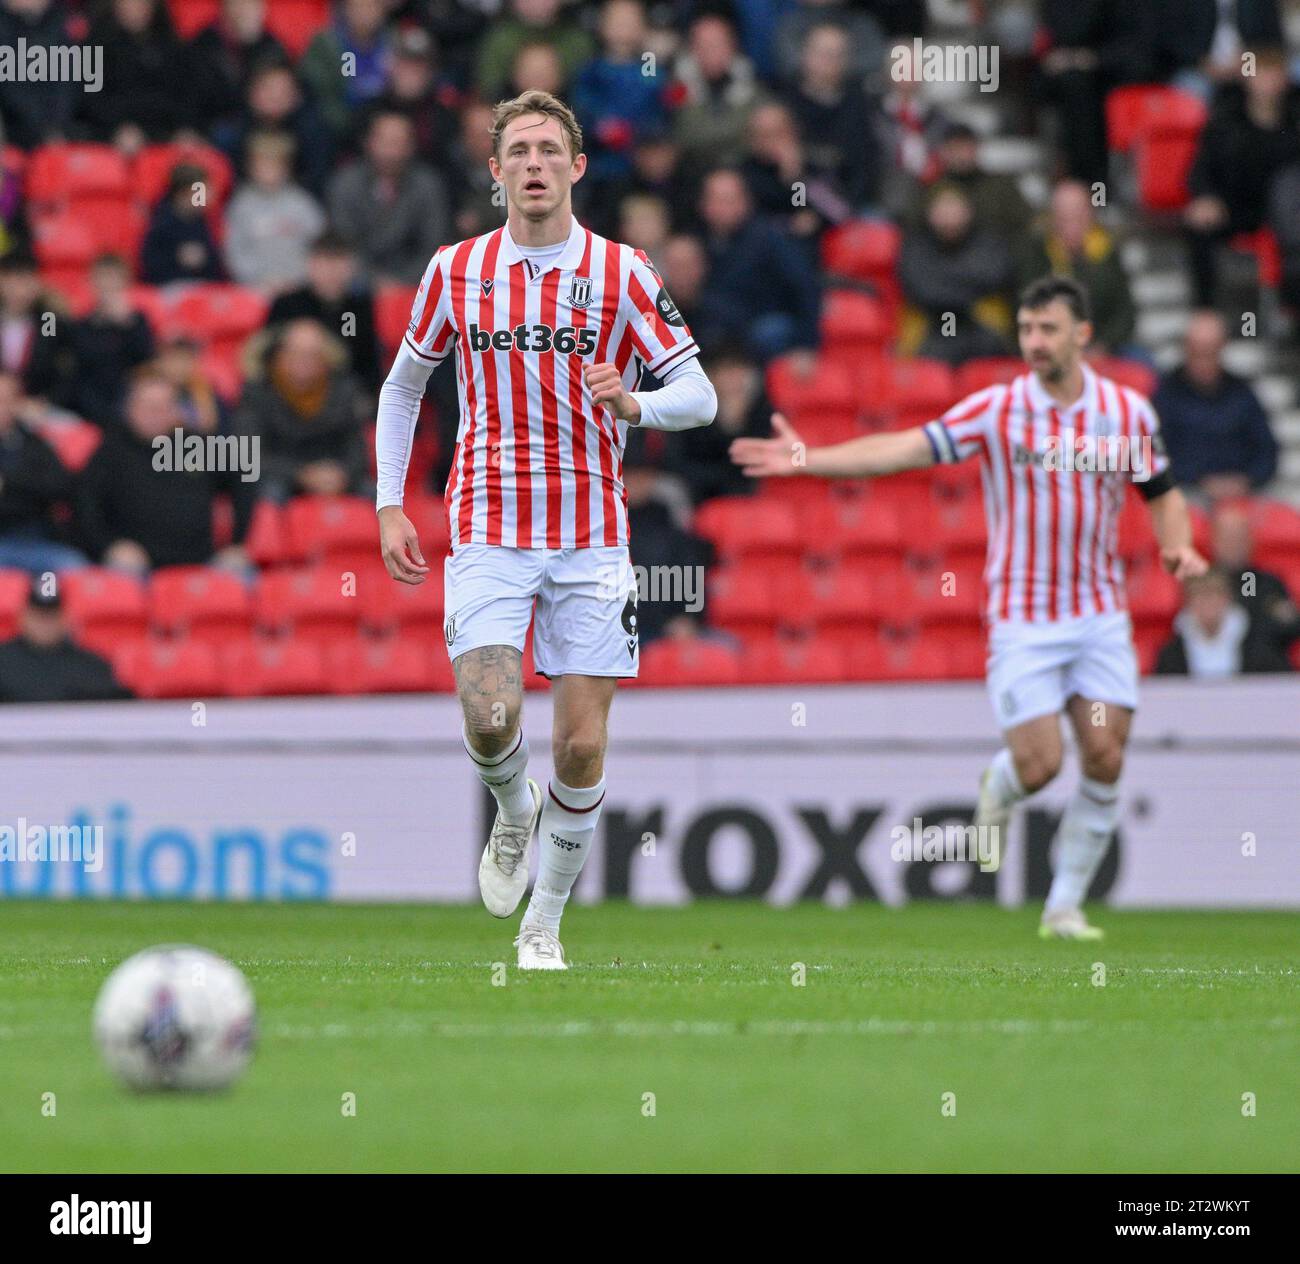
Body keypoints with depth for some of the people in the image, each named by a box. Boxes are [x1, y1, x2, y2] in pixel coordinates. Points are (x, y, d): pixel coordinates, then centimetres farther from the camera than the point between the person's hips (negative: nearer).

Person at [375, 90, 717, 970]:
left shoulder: (622, 272, -1)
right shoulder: (457, 270, 4)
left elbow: (700, 394, 0)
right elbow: (403, 385, 17)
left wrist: (634, 404, -22)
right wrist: (390, 507, 8)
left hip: (591, 539, 0)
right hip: (489, 533, 0)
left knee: (582, 743, -3)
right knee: (490, 717, -18)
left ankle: (545, 923, 14)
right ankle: (514, 812, 17)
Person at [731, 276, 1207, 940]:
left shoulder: (1128, 411, 1)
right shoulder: (995, 410, -7)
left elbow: (1163, 493, 15)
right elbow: (903, 449, -13)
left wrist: (1179, 546, -6)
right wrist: (808, 458, -23)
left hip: (1100, 614, 2)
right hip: (1022, 617, -2)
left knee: (1105, 760, -7)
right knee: (1039, 764, -11)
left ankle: (1065, 907, 8)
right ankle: (999, 788, 28)